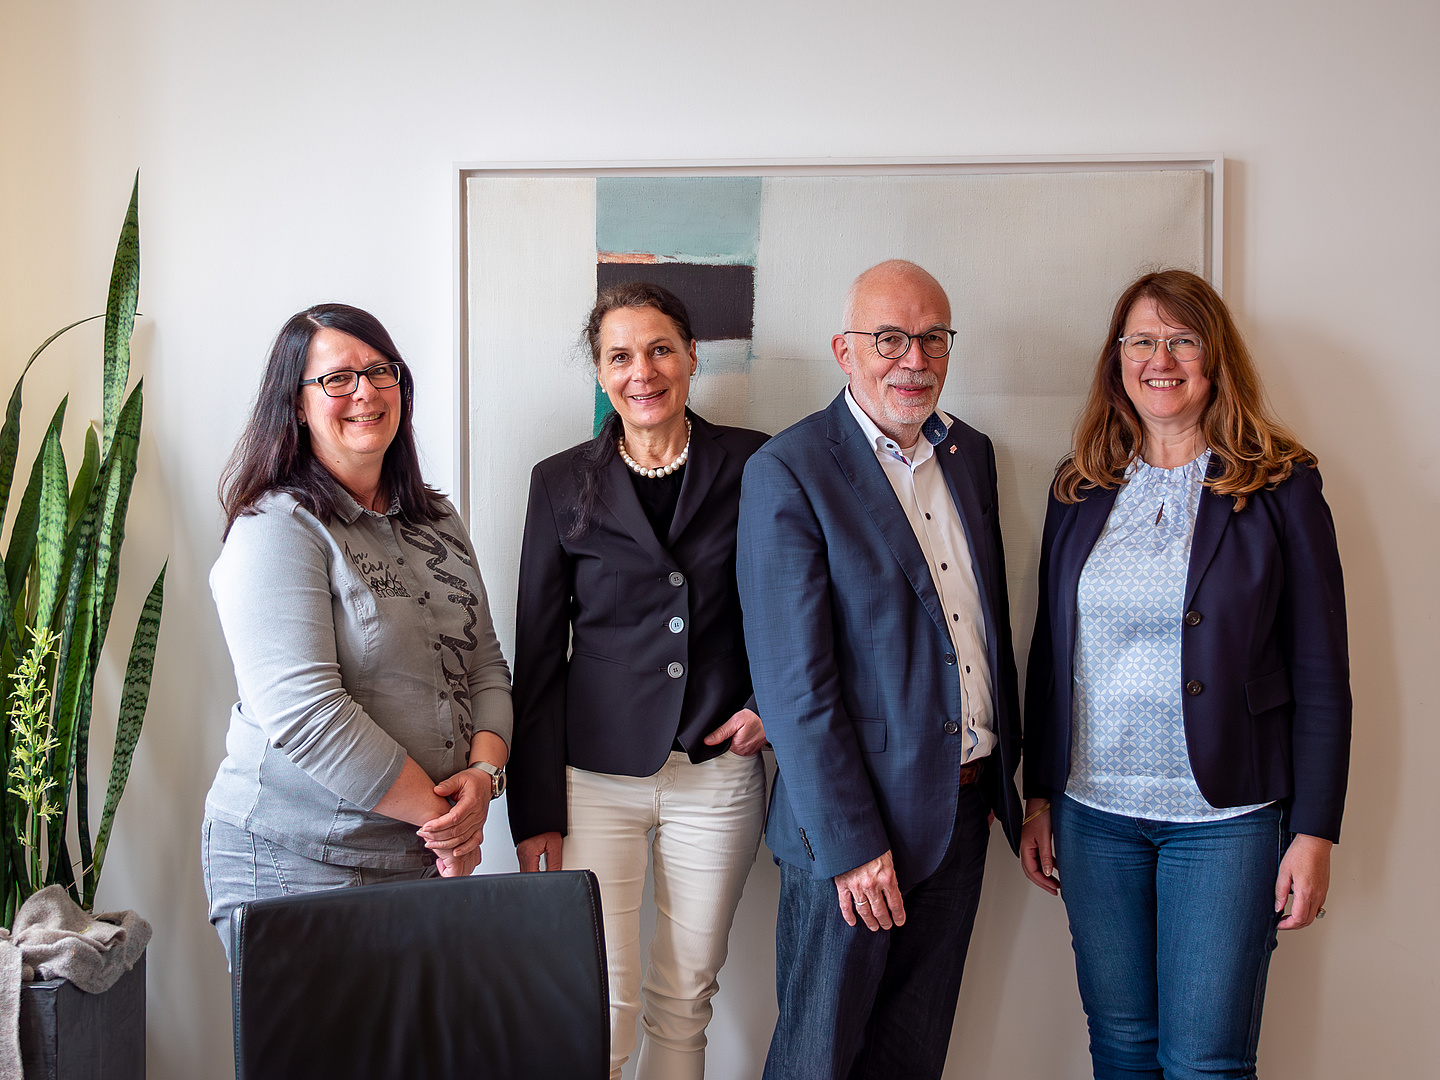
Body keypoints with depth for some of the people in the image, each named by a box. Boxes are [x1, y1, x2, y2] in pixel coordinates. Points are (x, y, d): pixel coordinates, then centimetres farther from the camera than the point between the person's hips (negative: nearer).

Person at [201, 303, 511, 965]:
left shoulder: (436, 520, 12)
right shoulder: (273, 531, -12)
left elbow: (485, 666, 11)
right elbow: (304, 712, -21)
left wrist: (484, 773, -9)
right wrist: (438, 814, -16)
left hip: (429, 858, 6)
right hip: (298, 866, -6)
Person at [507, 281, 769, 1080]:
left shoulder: (752, 465, 1)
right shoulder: (562, 483, 2)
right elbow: (537, 655, 3)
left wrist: (772, 700, -4)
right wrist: (535, 811, 0)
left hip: (717, 772, 1)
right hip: (595, 775, -1)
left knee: (684, 1003, 11)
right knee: (598, 1011, -3)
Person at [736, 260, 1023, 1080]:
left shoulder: (972, 454, 9)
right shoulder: (789, 471, -13)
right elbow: (794, 680, -16)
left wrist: (1004, 774, 13)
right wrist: (852, 842, -18)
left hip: (964, 809, 6)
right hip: (853, 823, -6)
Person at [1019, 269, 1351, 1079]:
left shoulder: (1280, 488, -3)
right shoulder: (1079, 492, 7)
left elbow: (1321, 674, -3)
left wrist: (1316, 830, -7)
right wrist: (1039, 797, 10)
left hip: (1224, 815, -3)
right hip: (1093, 811, 3)